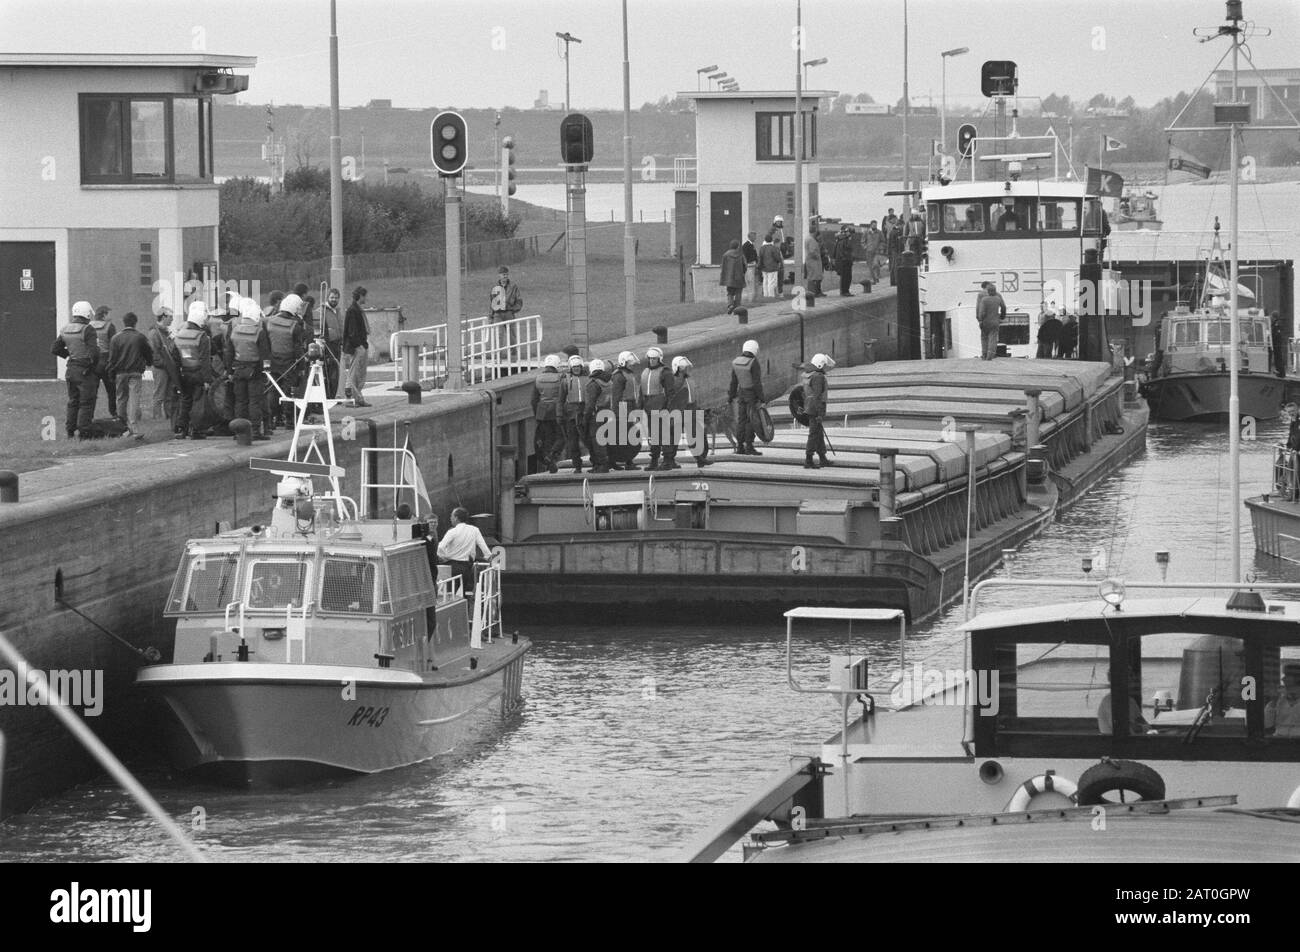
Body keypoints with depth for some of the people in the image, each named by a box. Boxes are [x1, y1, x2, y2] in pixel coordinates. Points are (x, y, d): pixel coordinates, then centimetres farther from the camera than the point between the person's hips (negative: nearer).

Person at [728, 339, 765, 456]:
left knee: (741, 420, 9)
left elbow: (733, 382, 7)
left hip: (741, 393, 6)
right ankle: (749, 447, -2)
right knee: (751, 420, -2)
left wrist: (731, 396, 14)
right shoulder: (753, 363, -17)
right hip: (752, 394, -6)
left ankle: (739, 447, 10)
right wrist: (761, 398, -12)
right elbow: (757, 382, -17)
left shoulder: (736, 362, 1)